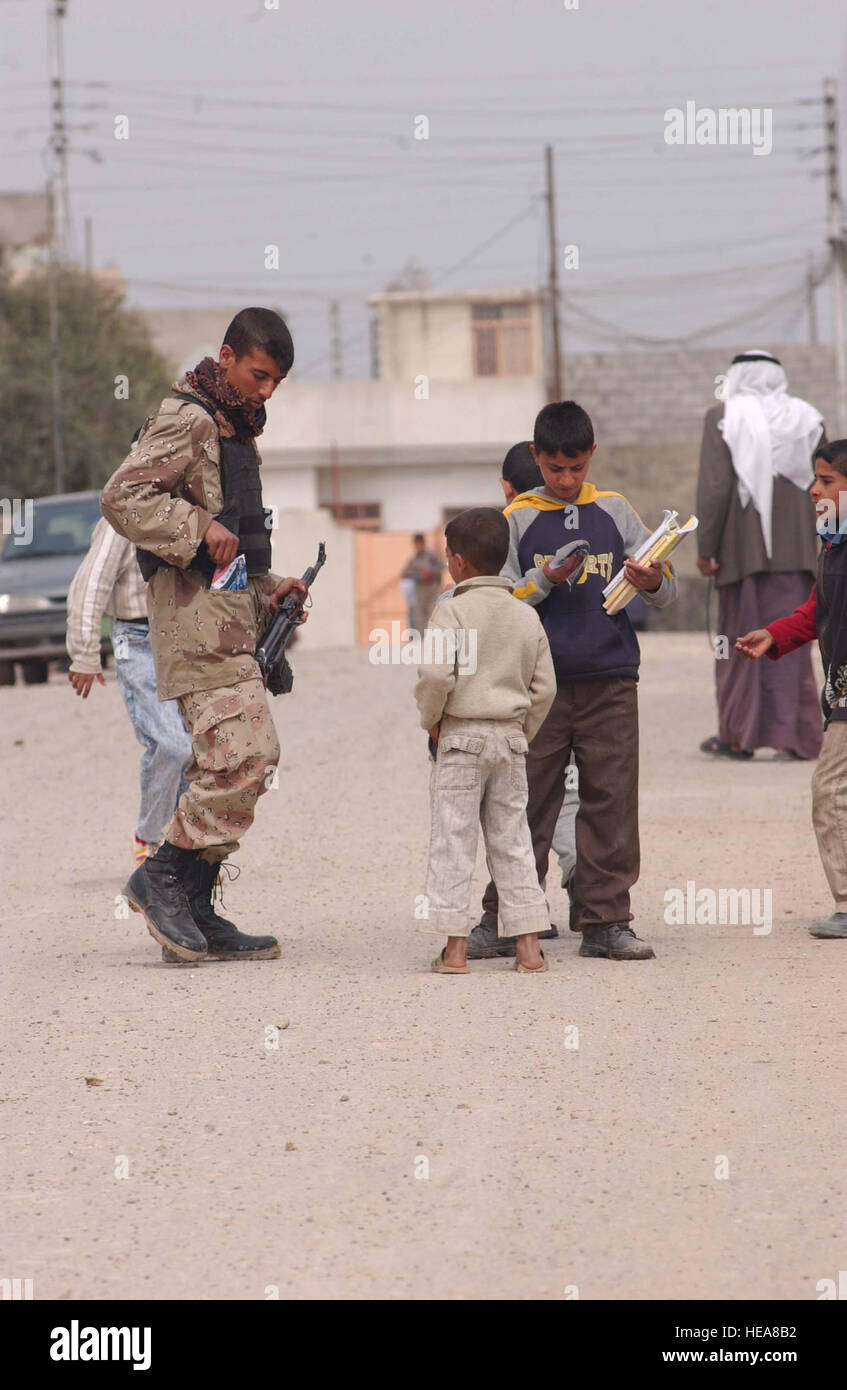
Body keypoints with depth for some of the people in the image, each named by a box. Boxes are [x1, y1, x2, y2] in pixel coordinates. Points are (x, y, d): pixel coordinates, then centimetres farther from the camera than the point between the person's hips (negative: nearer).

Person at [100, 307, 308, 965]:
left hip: (231, 614, 10)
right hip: (196, 611, -10)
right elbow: (122, 497, -18)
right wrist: (200, 527, -21)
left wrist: (269, 590, 17)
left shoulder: (237, 435, 24)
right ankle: (163, 877, -13)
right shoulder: (187, 421, -7)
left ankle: (195, 911, 7)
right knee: (248, 752, -19)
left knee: (226, 765, 6)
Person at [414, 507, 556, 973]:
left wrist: (431, 720, -2)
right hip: (510, 739, 5)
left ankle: (454, 947, -3)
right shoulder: (527, 616, 8)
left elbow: (436, 675, -19)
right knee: (512, 839, 9)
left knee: (453, 839, 0)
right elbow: (544, 687, 8)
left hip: (461, 736, -5)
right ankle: (528, 945, 6)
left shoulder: (452, 611, -9)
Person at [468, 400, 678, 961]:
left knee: (611, 803, 0)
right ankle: (503, 921, 7)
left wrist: (652, 582, -12)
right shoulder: (518, 518, 5)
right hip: (539, 683, -1)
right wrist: (544, 582, -14)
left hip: (611, 680, 1)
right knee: (527, 805, 0)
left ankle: (605, 922, 5)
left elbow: (666, 589, 10)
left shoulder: (615, 511, 9)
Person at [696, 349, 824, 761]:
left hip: (742, 546, -2)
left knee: (739, 638, 7)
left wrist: (705, 546, -6)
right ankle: (795, 736, 0)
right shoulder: (805, 418, 8)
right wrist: (823, 552, 12)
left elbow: (715, 486, -9)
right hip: (795, 548, 2)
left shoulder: (723, 417, -2)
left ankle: (738, 735, 8)